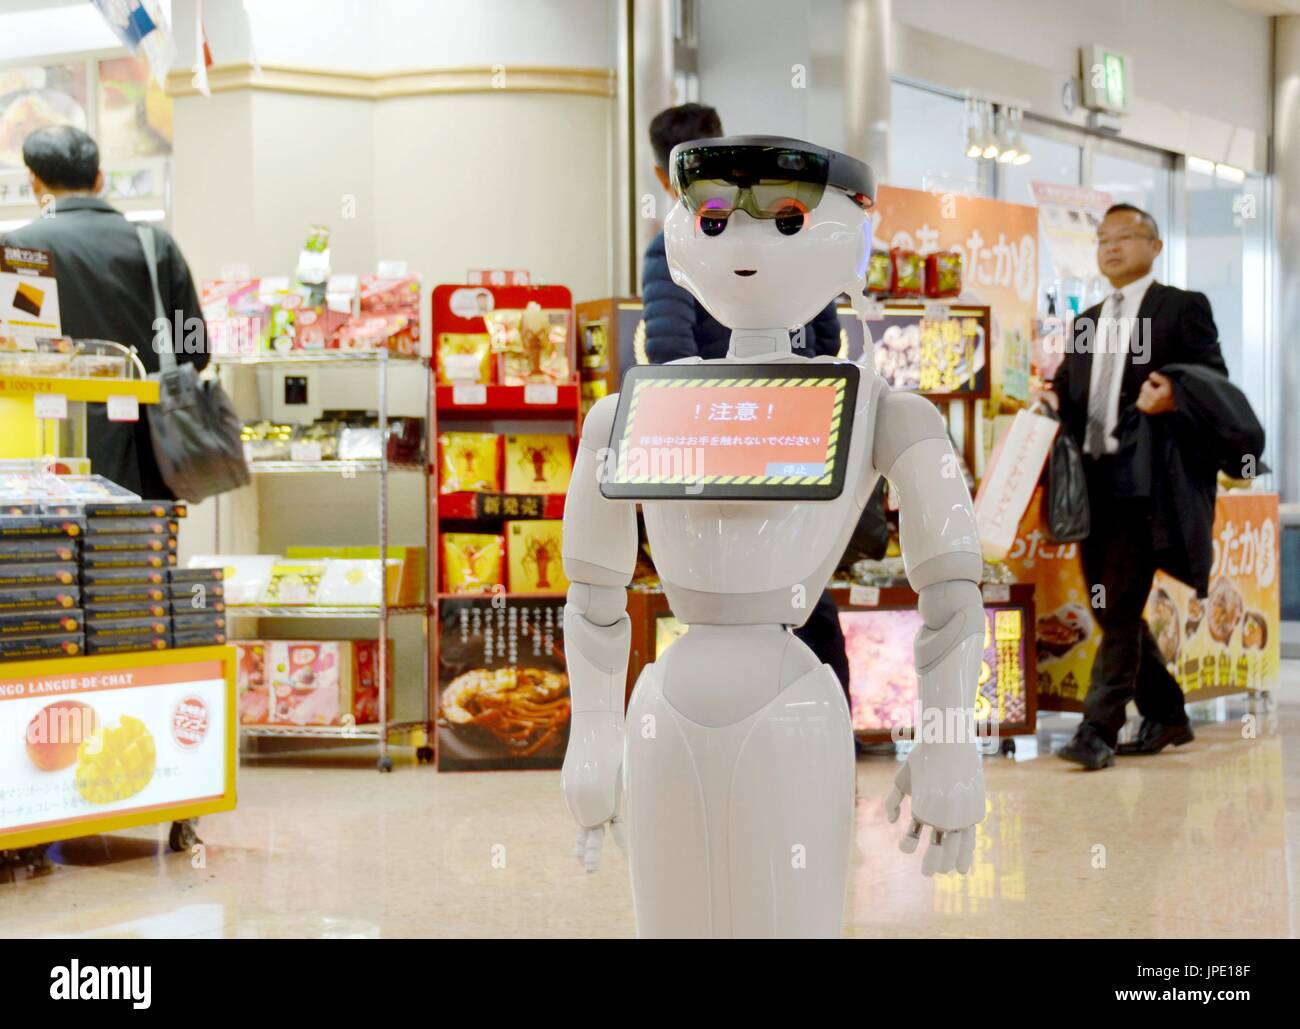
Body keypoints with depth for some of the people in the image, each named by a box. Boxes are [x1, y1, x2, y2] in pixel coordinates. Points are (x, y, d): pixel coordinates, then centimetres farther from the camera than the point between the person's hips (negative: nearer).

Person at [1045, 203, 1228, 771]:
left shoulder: (1182, 307, 3)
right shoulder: (1087, 322, 23)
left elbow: (1215, 380, -4)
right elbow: (1067, 384, 22)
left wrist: (1172, 393, -23)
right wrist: (1052, 398, -1)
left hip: (1144, 481, -7)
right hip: (1093, 479, 7)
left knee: (1120, 603, -12)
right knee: (1110, 606, 10)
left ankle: (1098, 729, -13)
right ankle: (1166, 715, 23)